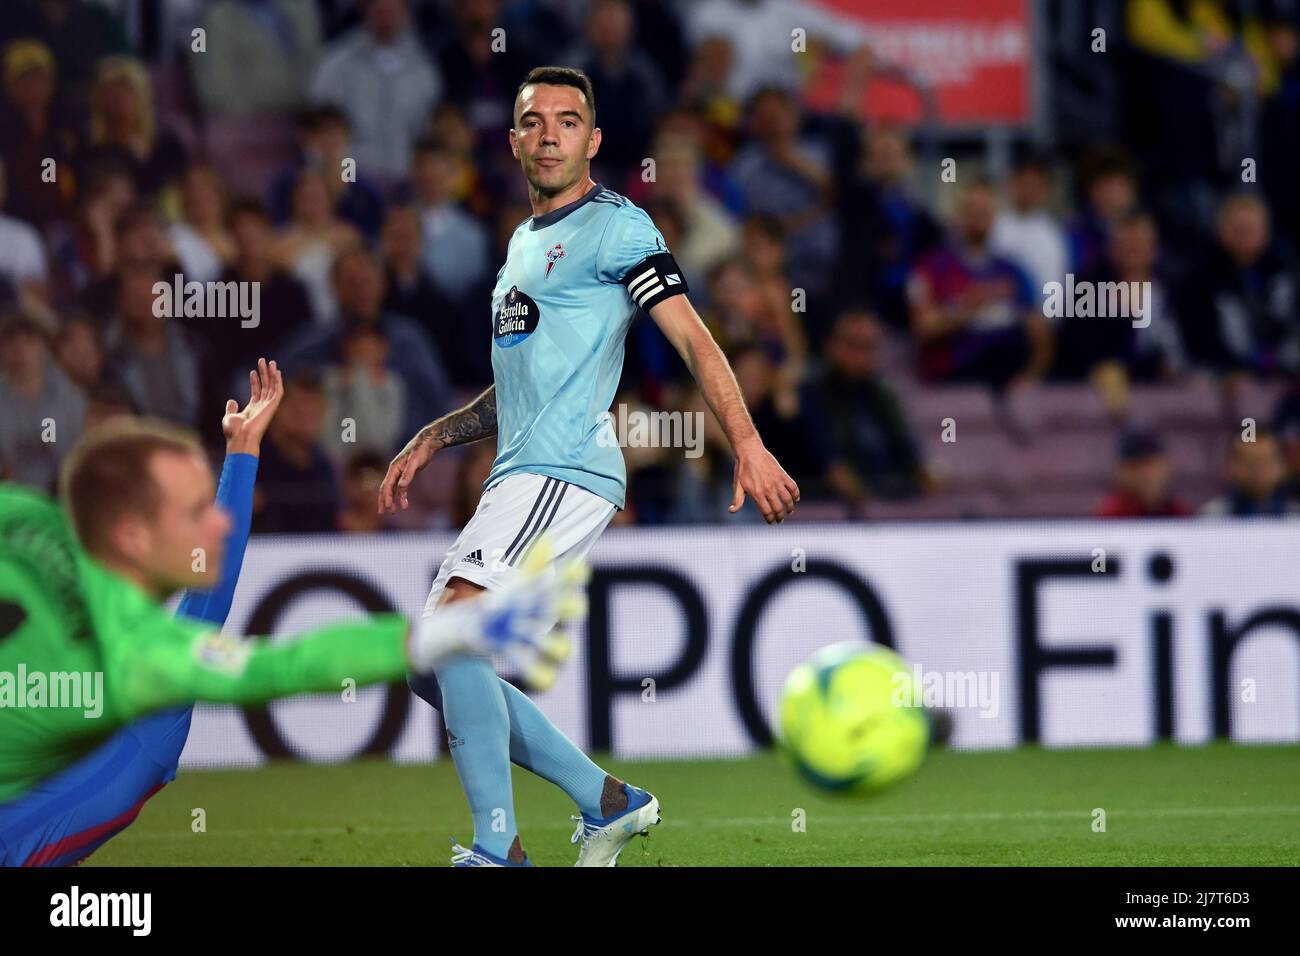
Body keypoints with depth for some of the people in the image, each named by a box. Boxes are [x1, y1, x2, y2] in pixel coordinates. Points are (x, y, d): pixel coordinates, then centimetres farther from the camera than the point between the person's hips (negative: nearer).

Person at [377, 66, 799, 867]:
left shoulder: (616, 226, -3)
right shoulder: (524, 240, 23)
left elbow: (692, 338, -11)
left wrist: (749, 446, -21)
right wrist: (429, 442, 26)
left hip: (567, 473, -9)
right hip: (518, 479, 9)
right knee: (433, 665, 5)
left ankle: (497, 849, -21)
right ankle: (607, 802, 12)